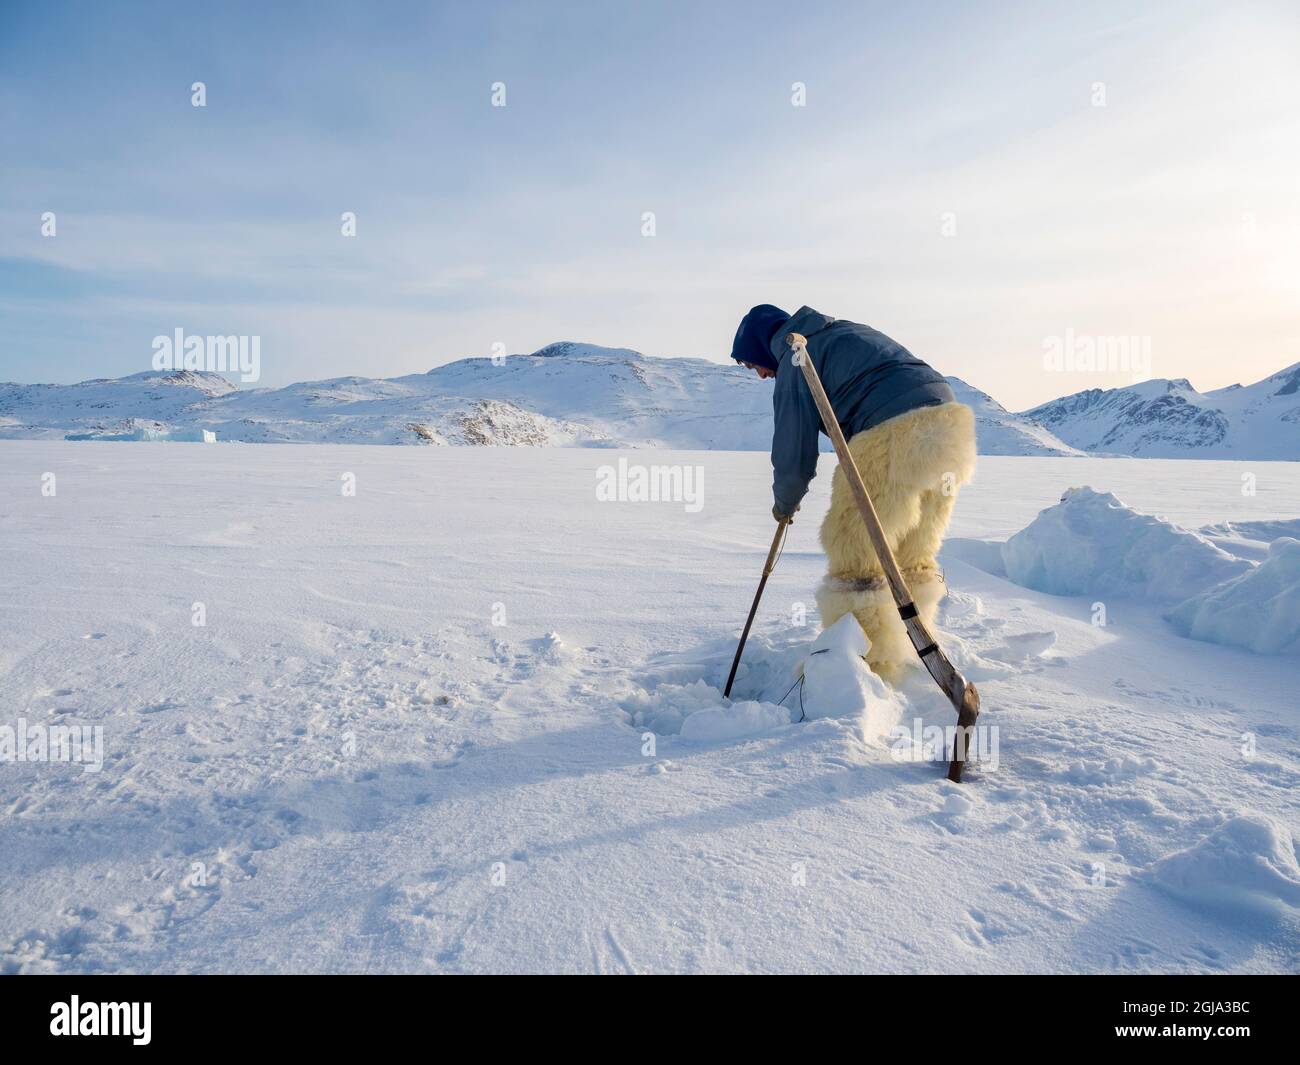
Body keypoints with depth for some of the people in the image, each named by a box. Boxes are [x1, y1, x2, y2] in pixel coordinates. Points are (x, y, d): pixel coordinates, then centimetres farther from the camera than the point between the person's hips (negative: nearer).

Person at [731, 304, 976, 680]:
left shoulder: (795, 362, 2)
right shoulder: (844, 332, 28)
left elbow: (793, 448, 3)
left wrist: (784, 503, 19)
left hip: (892, 432, -9)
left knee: (855, 553, -1)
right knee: (913, 557, 17)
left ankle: (870, 669, 2)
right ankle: (909, 654, 28)